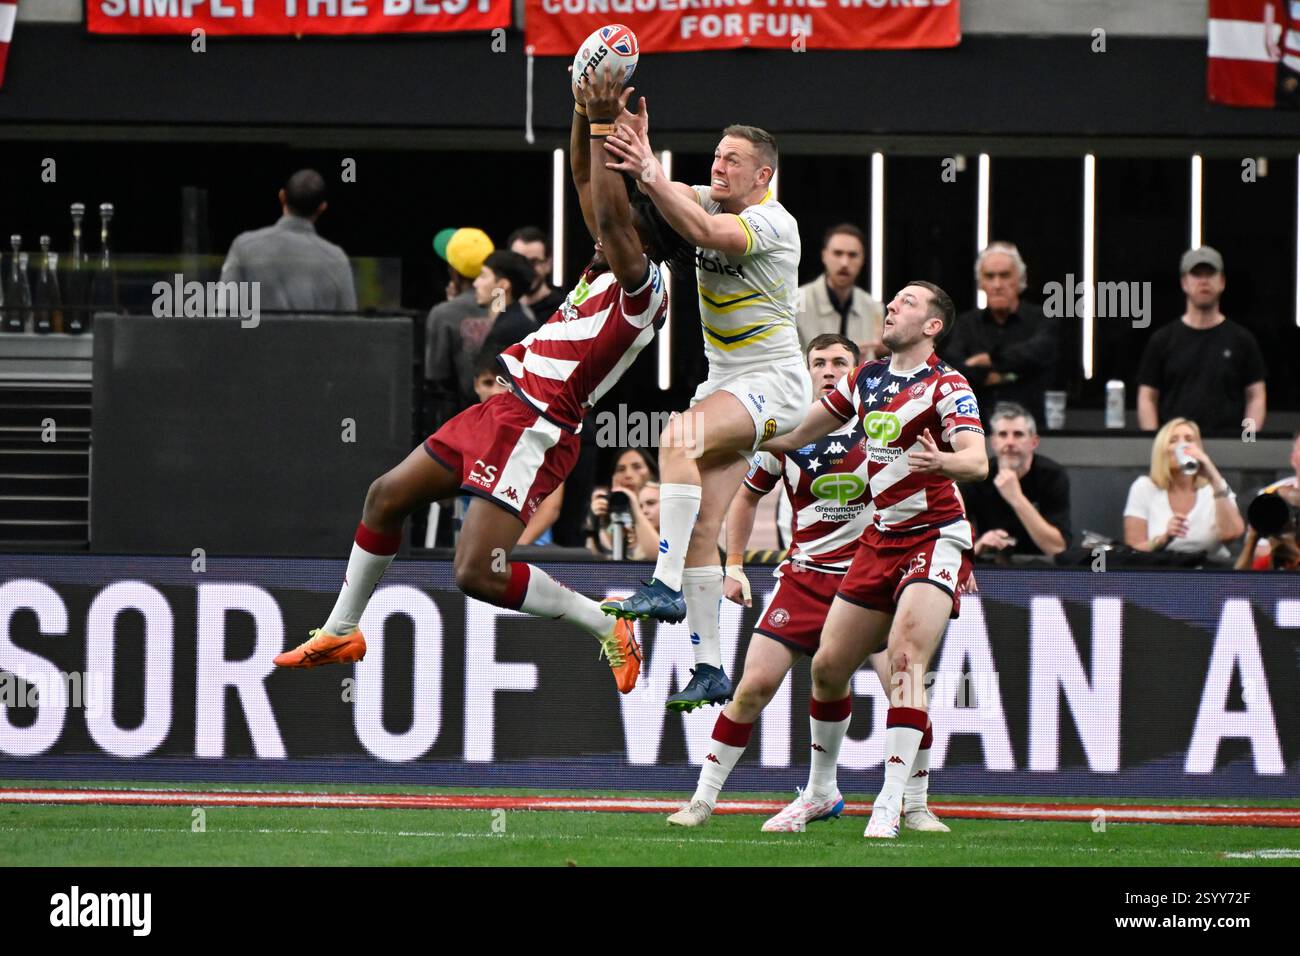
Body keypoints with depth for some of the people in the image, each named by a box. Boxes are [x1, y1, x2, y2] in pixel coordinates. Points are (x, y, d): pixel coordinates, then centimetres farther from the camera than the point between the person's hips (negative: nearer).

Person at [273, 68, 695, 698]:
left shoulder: (644, 285, -13)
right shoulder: (609, 269, 11)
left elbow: (610, 215, -29)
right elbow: (585, 180, 17)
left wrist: (605, 128, -24)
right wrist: (586, 112, 6)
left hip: (535, 430, -10)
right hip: (504, 409, 10)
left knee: (479, 574, -18)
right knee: (387, 496, 21)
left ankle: (609, 628, -4)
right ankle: (340, 633, 36)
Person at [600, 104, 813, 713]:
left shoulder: (772, 222, -14)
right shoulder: (713, 202, 9)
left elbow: (704, 231, -32)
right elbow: (665, 195, -6)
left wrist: (649, 173, -41)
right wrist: (639, 150, -25)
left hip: (774, 382, -8)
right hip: (724, 383, 8)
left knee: (679, 435, -33)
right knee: (700, 528, -2)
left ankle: (665, 587, -37)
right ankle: (709, 671, 0)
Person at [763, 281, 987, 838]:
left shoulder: (946, 386, -10)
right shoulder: (867, 378, 10)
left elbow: (977, 461, -25)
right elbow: (797, 434, 21)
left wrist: (940, 461, -46)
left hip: (935, 537, -7)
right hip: (880, 539, 7)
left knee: (905, 657, -25)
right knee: (828, 667, 7)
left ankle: (890, 805, -27)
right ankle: (820, 788, 27)